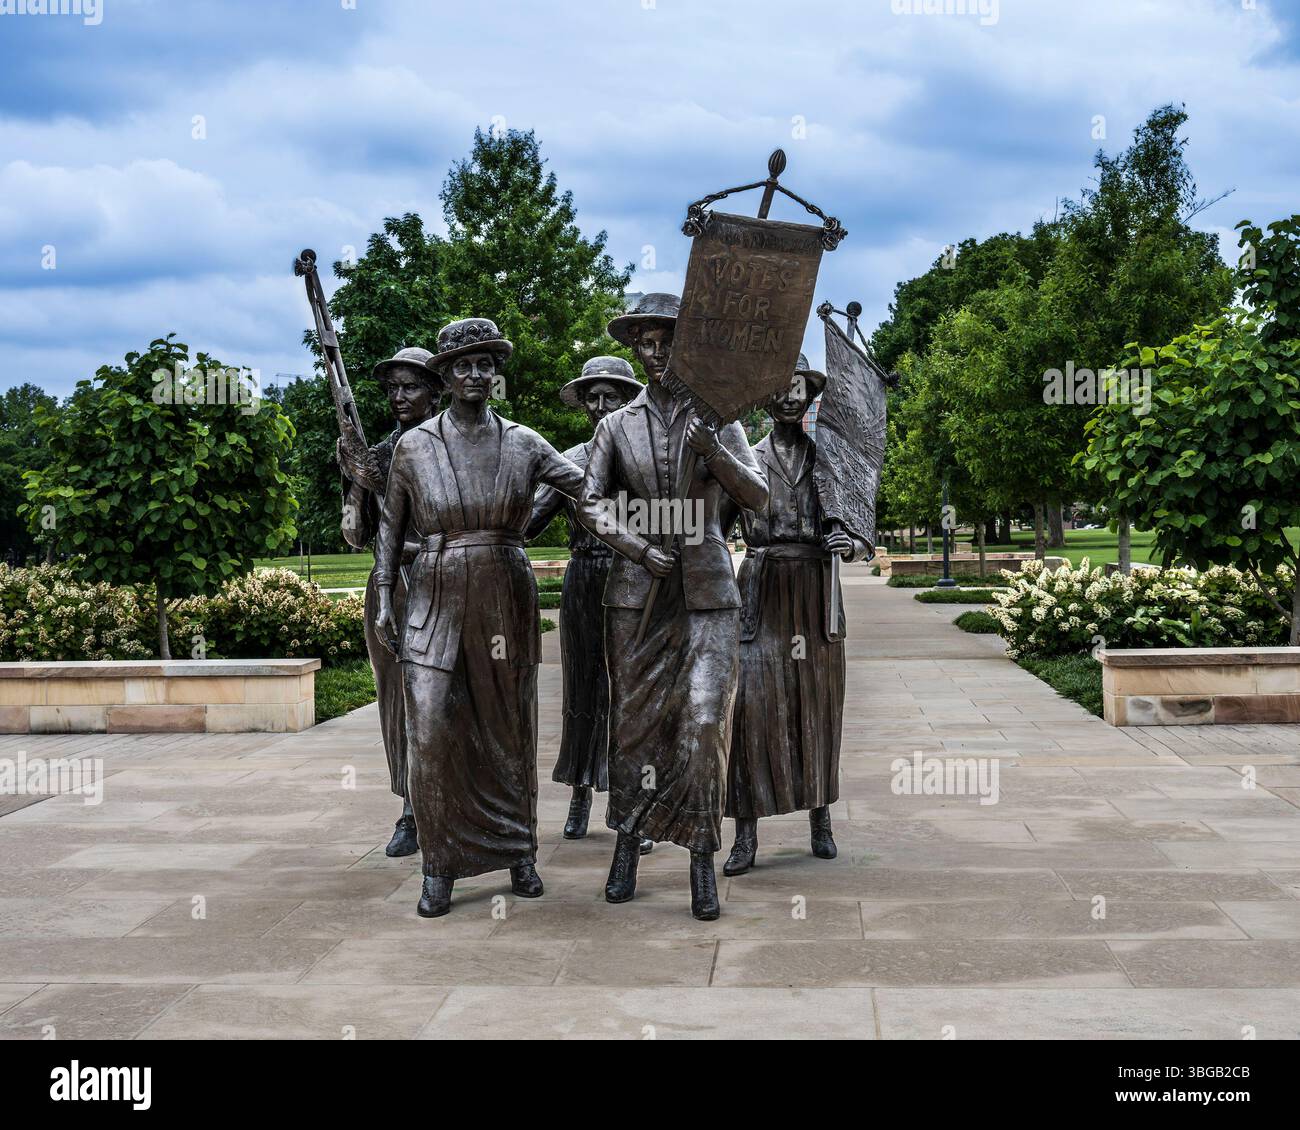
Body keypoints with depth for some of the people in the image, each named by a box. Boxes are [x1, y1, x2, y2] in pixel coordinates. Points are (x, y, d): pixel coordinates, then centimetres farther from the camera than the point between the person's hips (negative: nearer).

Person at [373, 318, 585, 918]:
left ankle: (518, 854, 24)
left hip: (505, 602, 1)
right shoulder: (414, 445, 3)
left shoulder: (523, 444, 5)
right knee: (431, 730, -8)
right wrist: (384, 598, 2)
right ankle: (439, 868, 5)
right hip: (435, 602, -1)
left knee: (509, 729, 9)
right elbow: (391, 526, 8)